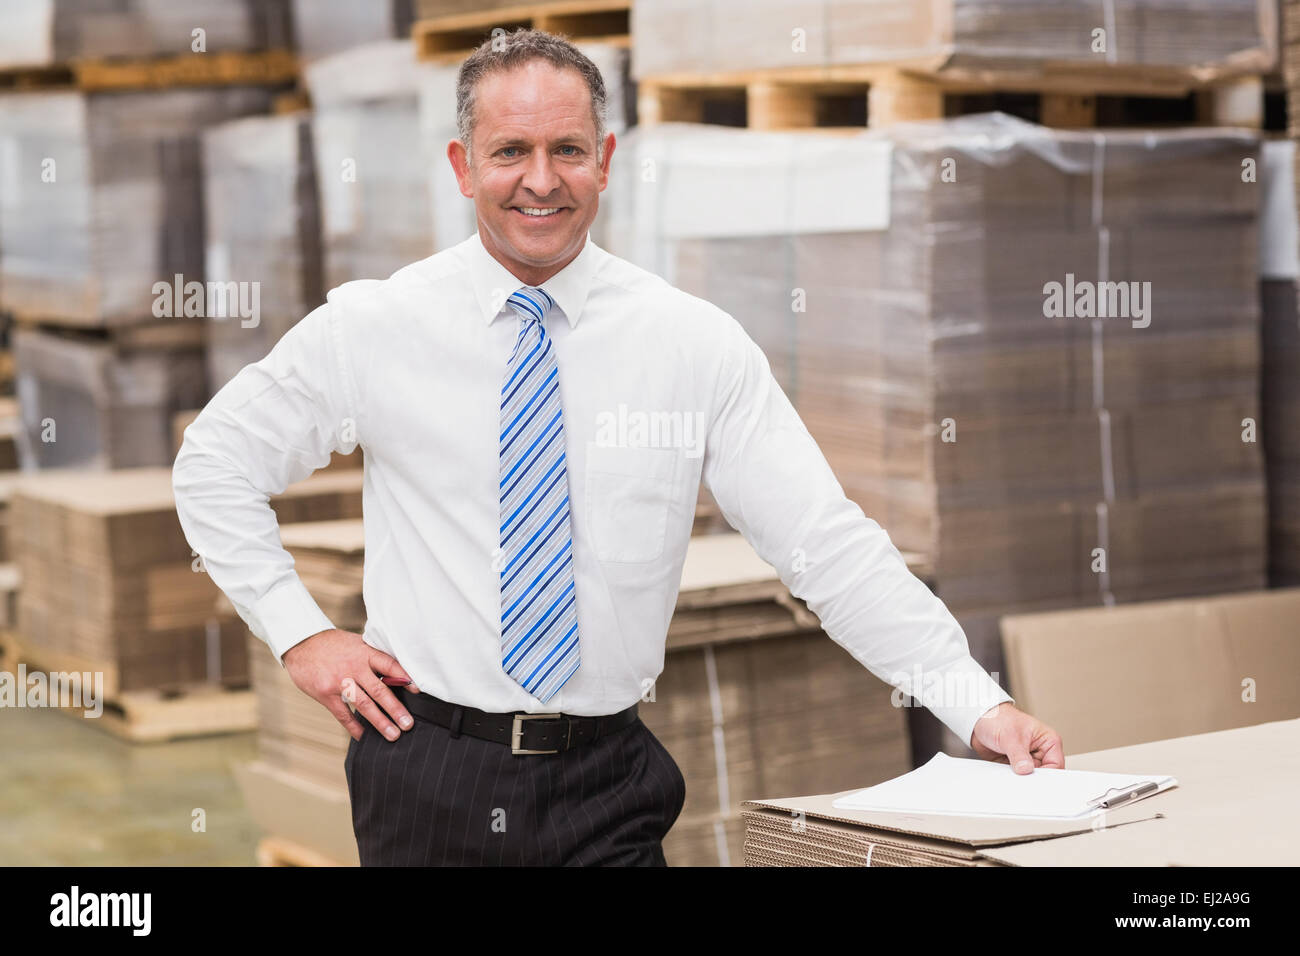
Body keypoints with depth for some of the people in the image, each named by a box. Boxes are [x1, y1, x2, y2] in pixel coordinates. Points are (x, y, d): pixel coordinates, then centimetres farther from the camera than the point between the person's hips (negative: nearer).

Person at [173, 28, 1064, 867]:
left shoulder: (695, 344, -3)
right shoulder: (374, 327, -3)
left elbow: (828, 543, -6)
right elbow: (214, 462, 9)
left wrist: (981, 704, -14)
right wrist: (300, 633, -1)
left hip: (607, 785, 0)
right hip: (430, 775, 0)